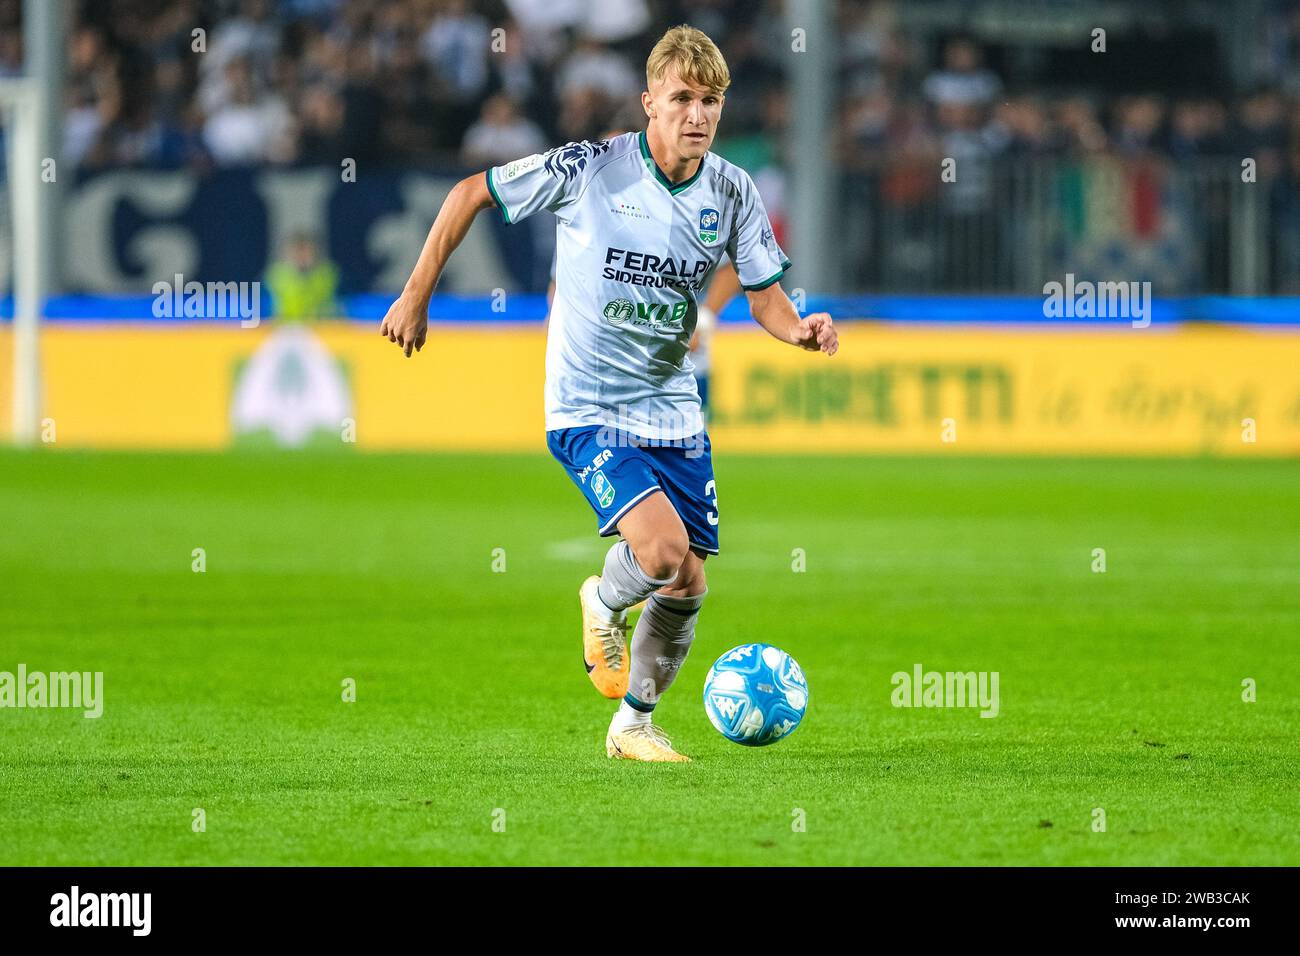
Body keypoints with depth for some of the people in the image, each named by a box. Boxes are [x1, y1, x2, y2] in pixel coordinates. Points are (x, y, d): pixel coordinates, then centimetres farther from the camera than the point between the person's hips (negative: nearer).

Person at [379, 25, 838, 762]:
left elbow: (765, 294, 2)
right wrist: (416, 297, -3)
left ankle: (634, 725, 29)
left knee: (687, 584, 5)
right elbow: (470, 194, -5)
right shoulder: (588, 171, -16)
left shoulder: (732, 192, -5)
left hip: (674, 411, 5)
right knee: (663, 547, -25)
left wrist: (800, 330, -22)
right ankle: (605, 605, 10)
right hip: (589, 409, -5)